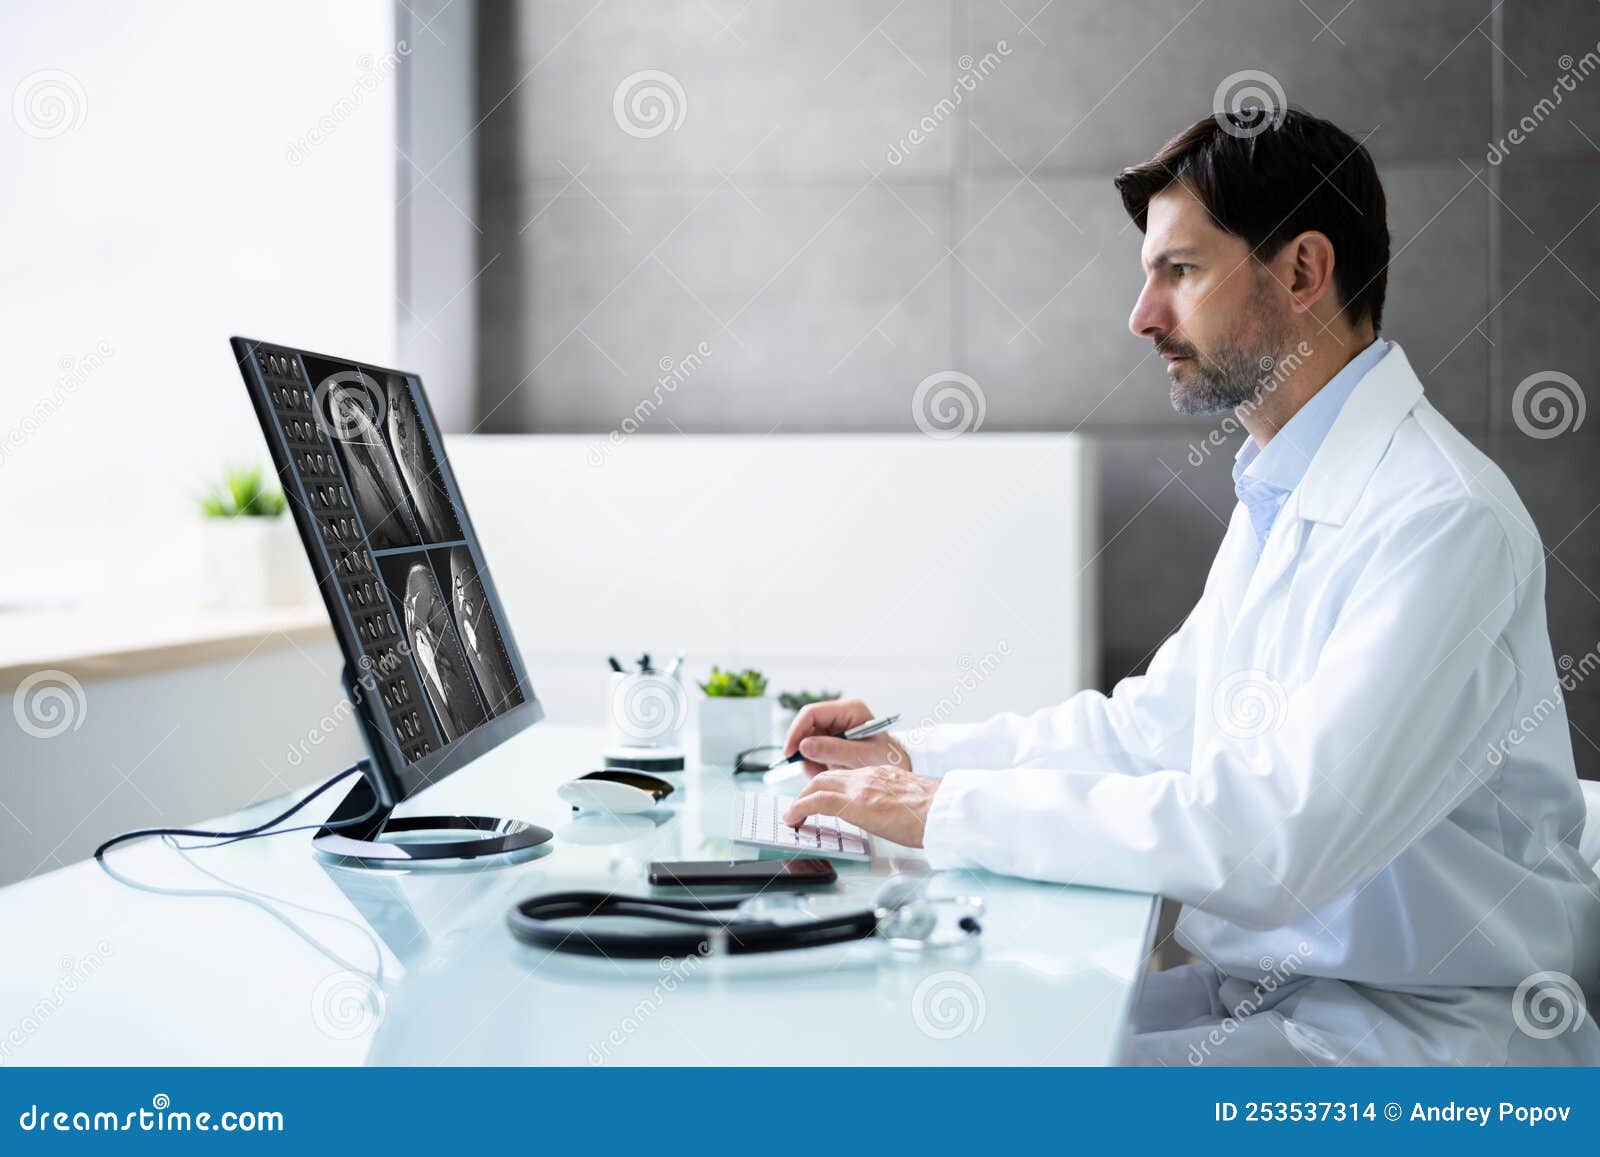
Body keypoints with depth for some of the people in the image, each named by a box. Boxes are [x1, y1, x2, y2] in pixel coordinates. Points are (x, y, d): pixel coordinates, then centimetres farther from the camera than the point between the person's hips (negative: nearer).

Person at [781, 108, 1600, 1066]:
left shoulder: (1441, 519, -21)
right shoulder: (1283, 500, 13)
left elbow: (1274, 838, -29)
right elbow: (1152, 721, 20)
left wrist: (949, 810, -24)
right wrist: (910, 757, 8)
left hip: (1426, 1024, -8)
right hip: (1264, 983, 9)